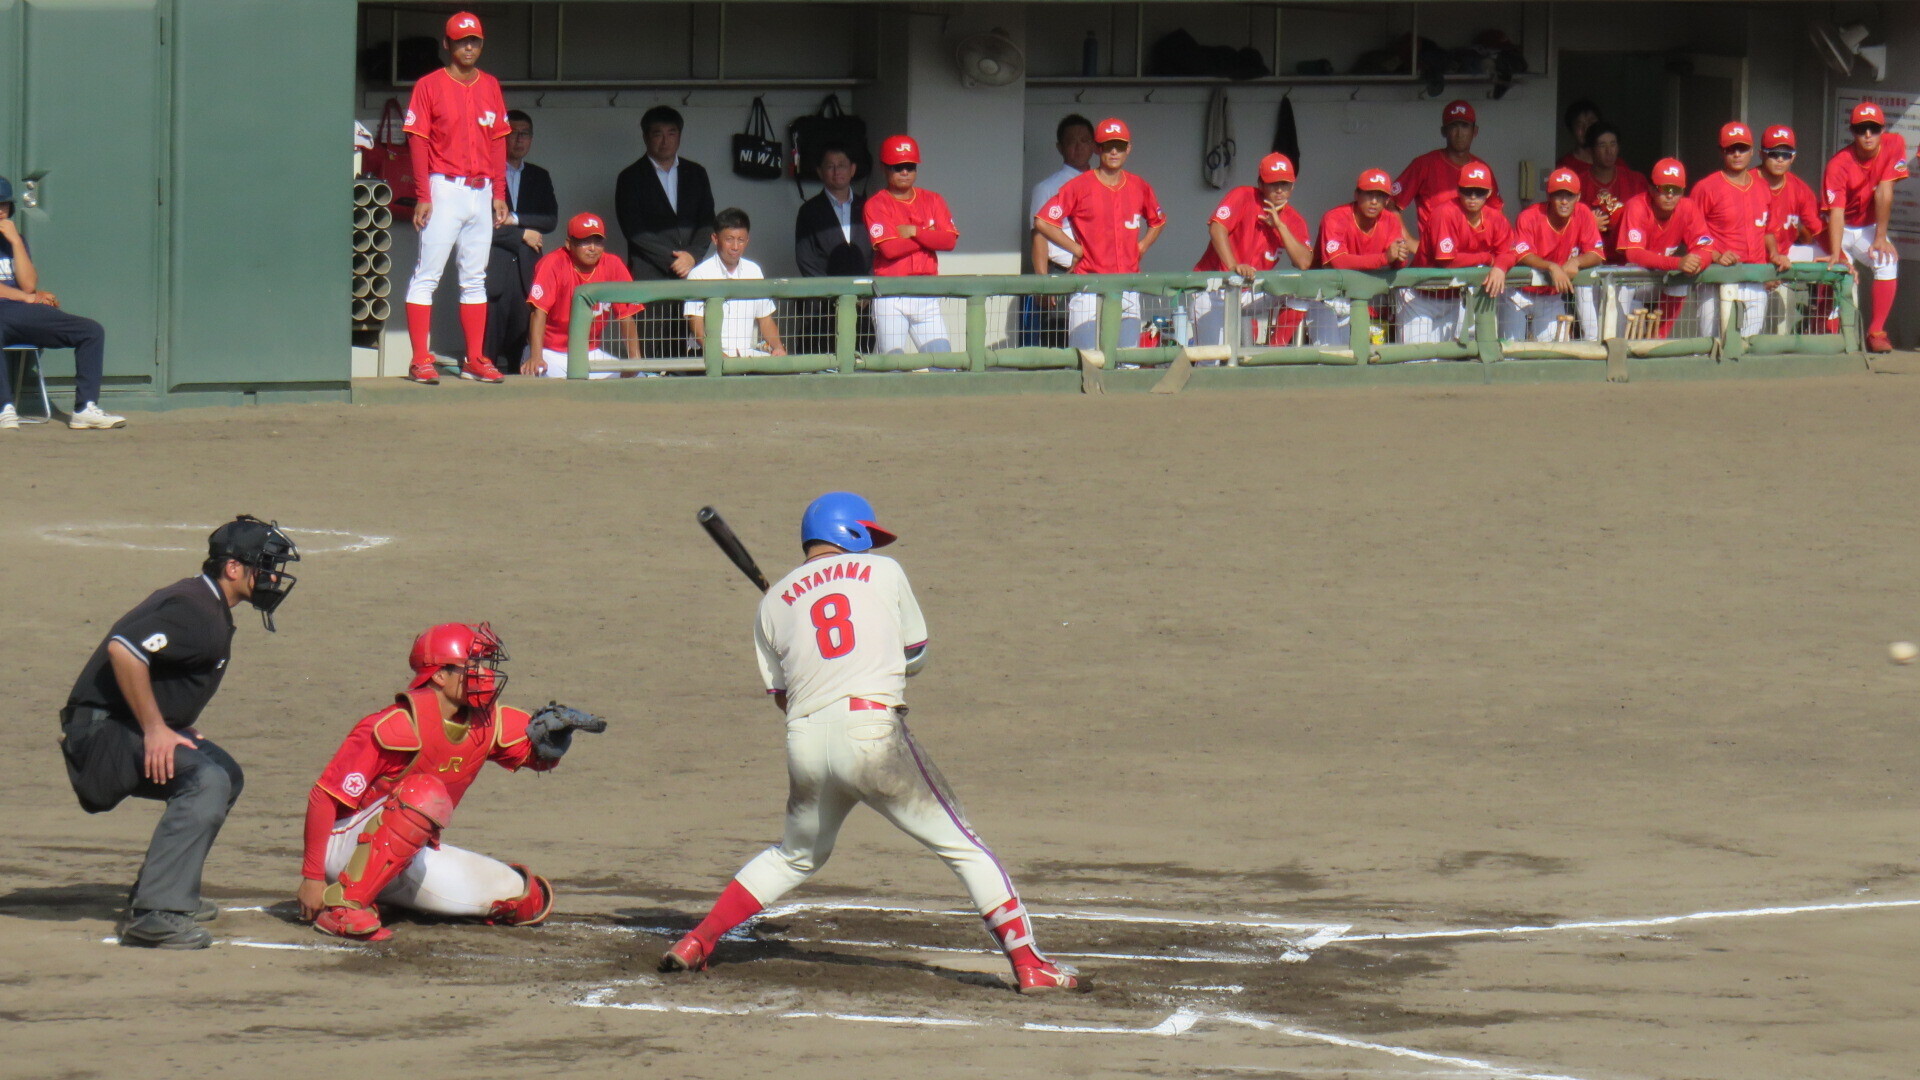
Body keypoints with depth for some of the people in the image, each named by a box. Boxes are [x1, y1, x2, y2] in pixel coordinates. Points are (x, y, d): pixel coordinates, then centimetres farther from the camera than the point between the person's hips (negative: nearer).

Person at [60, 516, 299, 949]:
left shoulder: (210, 609, 14)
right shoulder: (197, 612, -19)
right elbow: (123, 650, -32)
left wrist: (180, 727, 11)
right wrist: (154, 729, -27)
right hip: (102, 730, -11)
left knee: (226, 776, 22)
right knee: (206, 779, -27)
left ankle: (163, 893, 23)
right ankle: (155, 914, -33)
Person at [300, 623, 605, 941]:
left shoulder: (489, 723, -2)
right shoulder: (400, 725, -24)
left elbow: (539, 757, 13)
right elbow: (324, 797, -24)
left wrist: (551, 737, -13)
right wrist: (311, 877, -25)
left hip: (409, 859, 8)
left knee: (531, 900, 4)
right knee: (426, 794, -35)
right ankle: (342, 904, -31)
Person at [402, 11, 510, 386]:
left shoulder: (490, 87, 12)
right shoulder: (430, 86, -3)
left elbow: (498, 142, 14)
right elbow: (419, 143, -6)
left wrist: (499, 194, 8)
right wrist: (423, 197, -12)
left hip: (481, 191, 5)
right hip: (444, 189, -5)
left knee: (475, 278, 9)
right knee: (427, 275, -7)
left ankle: (475, 359, 13)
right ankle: (421, 360, -9)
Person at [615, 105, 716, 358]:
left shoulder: (695, 174, 17)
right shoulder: (631, 178, 7)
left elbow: (707, 222, 14)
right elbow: (634, 230, -1)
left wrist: (692, 255, -4)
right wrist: (672, 259, -8)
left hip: (691, 272, 3)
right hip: (649, 277, -3)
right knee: (650, 351, -11)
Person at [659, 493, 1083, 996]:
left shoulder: (774, 601, 17)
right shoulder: (883, 572, 12)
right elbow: (915, 655, 20)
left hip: (805, 742, 4)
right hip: (872, 728, -4)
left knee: (798, 855, 28)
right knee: (963, 846, 2)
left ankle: (697, 943, 26)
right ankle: (1027, 963, -7)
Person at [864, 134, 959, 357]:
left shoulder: (932, 201, 12)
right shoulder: (876, 205, -1)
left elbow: (949, 240, -1)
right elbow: (889, 247, -14)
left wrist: (914, 232, -9)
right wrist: (928, 235, -4)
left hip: (927, 295, 3)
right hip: (890, 298, -3)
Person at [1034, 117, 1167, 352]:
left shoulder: (1139, 187, 11)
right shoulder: (1079, 186, -3)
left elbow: (1158, 221, 29)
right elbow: (1042, 222, -7)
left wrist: (1141, 248, 13)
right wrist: (1076, 249, -7)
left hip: (1128, 287, 5)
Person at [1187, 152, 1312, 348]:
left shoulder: (1293, 221, 2)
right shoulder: (1242, 197, -9)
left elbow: (1304, 263, -12)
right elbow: (1217, 228, -25)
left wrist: (1280, 225, -16)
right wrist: (1233, 267, -38)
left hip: (1252, 293, 5)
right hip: (1215, 291, -5)